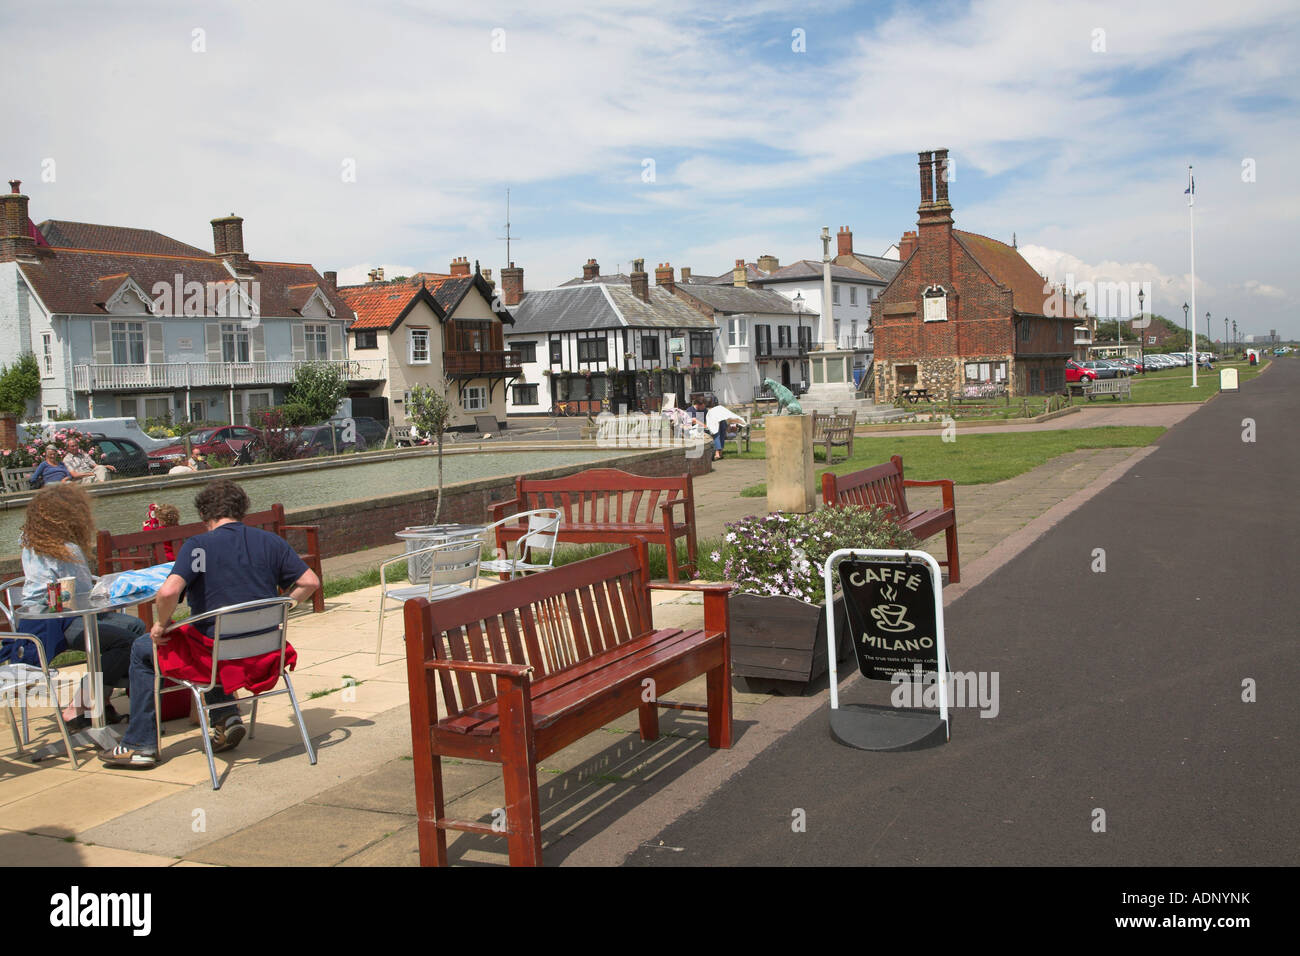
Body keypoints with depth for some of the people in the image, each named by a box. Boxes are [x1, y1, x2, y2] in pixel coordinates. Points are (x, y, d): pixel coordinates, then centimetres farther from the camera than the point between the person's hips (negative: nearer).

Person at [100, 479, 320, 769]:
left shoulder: (198, 545, -11)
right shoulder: (271, 542, 2)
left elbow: (168, 592, -25)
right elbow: (310, 582, 1)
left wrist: (162, 626, -6)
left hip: (219, 658, -5)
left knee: (143, 649, 21)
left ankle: (140, 745, 24)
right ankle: (227, 718, 21)